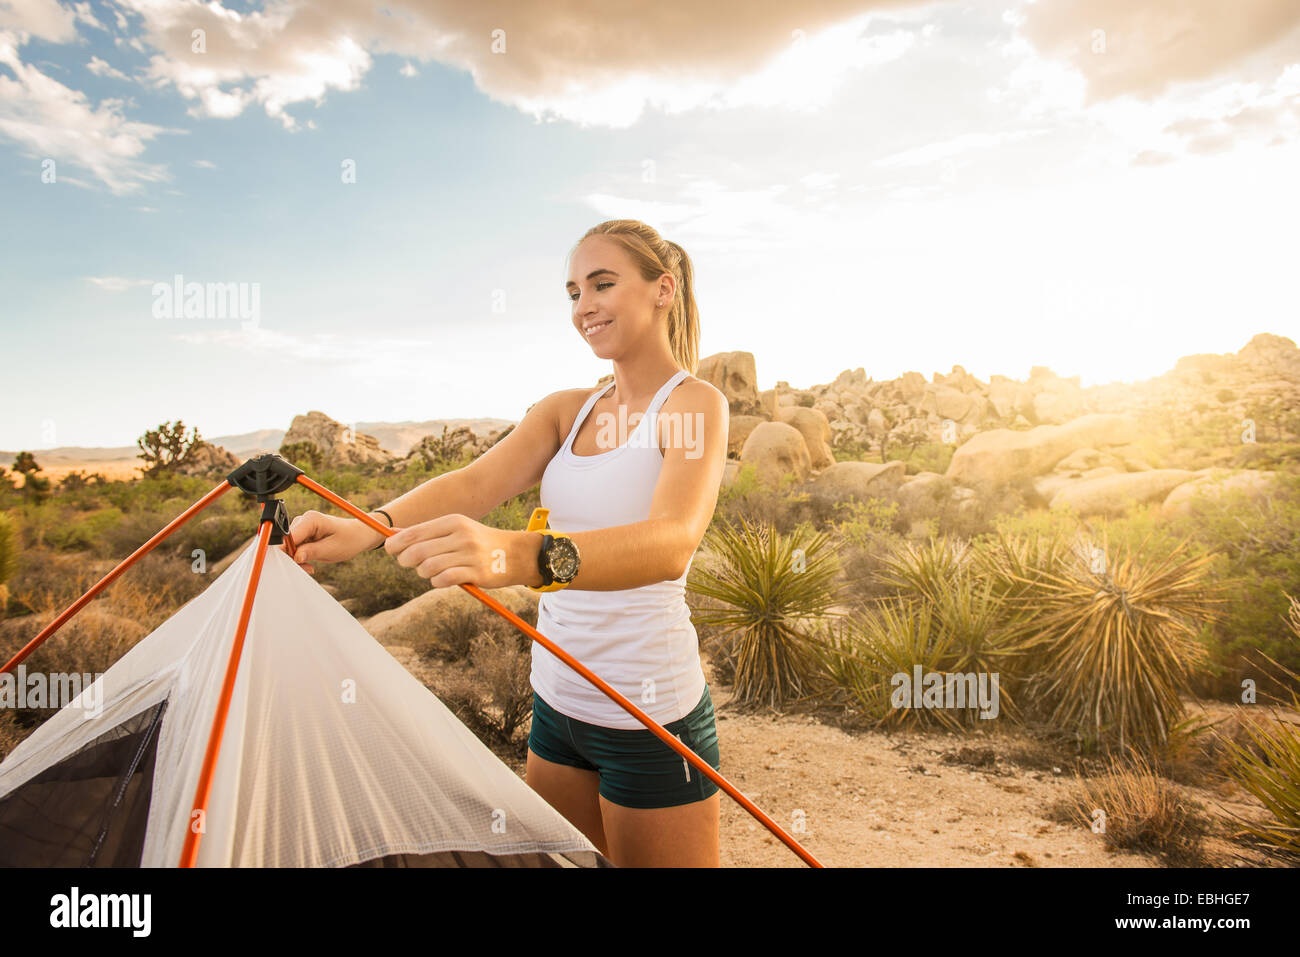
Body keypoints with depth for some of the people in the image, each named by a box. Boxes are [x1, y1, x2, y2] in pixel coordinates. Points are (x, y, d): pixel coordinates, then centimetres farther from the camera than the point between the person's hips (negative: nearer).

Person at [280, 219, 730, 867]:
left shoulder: (694, 404, -13)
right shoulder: (565, 410, 8)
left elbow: (671, 542, -31)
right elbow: (475, 483, -8)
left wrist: (519, 555, -48)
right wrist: (368, 528, -27)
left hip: (650, 718, -6)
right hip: (557, 699, 6)